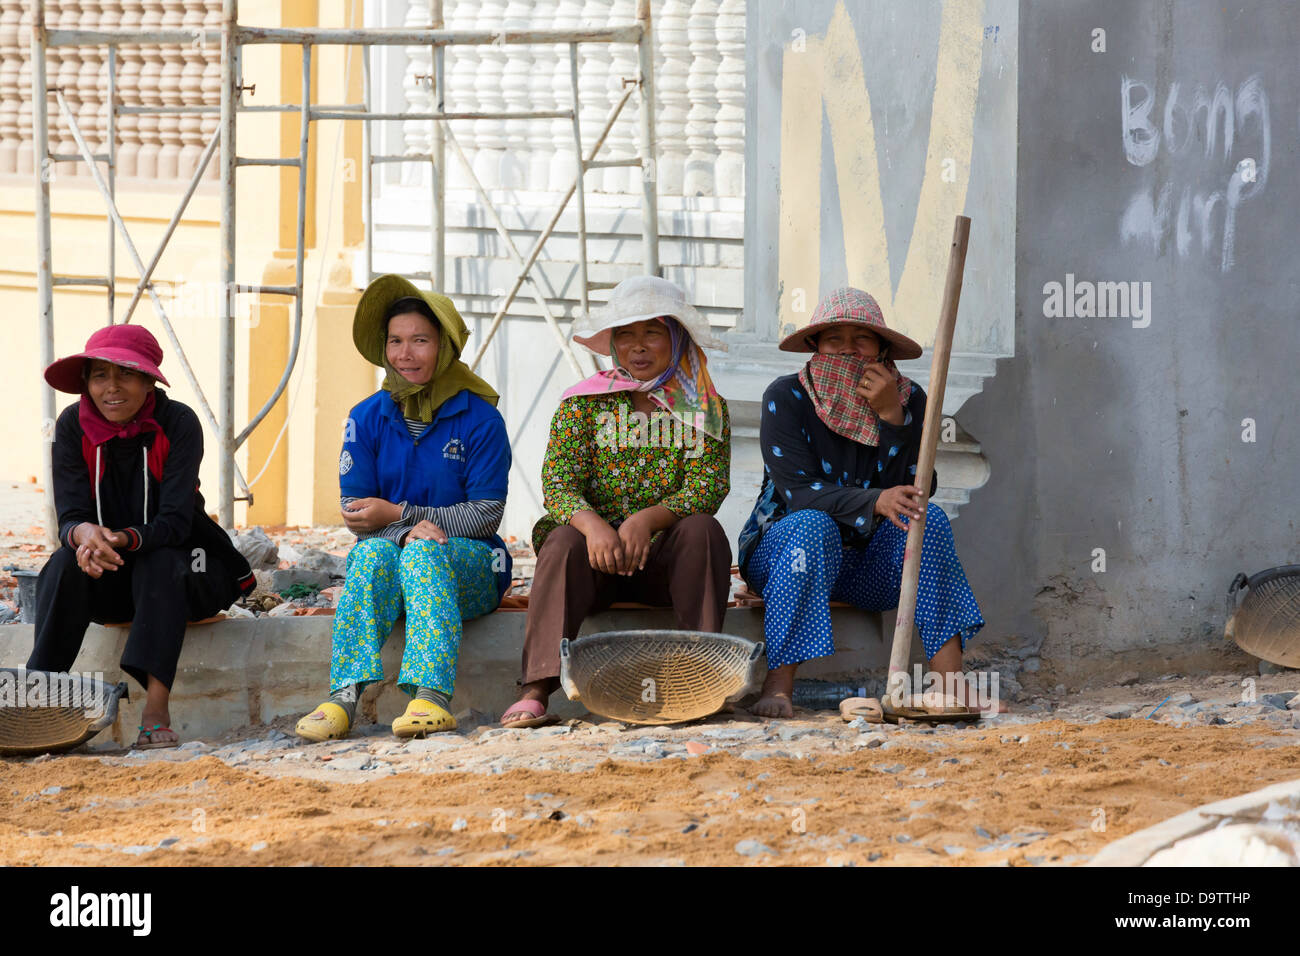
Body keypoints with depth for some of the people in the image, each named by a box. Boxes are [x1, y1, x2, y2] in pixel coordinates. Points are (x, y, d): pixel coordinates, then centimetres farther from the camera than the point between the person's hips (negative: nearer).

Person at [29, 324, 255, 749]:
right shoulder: (74, 426, -9)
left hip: (179, 570, -2)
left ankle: (156, 711, -43)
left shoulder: (178, 423, -16)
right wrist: (84, 534, -40)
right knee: (65, 565, -28)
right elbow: (69, 515, -15)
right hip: (112, 581, 2)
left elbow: (175, 521, -22)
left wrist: (124, 540, -42)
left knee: (157, 565, -35)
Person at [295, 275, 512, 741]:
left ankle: (432, 696, -51)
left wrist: (399, 514, -14)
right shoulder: (367, 418, 5)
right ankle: (344, 695, -46)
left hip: (468, 564, -2)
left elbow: (486, 514, -7)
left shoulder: (479, 418, -3)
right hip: (389, 557, 2)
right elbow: (355, 512, 0)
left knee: (425, 552, -35)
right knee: (371, 553, -33)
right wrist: (409, 529, -22)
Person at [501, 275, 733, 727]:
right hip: (598, 552, 0)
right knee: (563, 542, -31)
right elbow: (557, 482, -6)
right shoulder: (583, 402, 6)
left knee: (703, 530, -29)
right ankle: (536, 691, -43)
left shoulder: (707, 409, 7)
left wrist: (648, 519, -27)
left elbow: (707, 488, -7)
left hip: (665, 558, 0)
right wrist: (591, 523, -29)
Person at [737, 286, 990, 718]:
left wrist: (892, 418, -25)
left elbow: (918, 490, -13)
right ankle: (777, 687, -40)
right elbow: (799, 491, -23)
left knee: (929, 518, -24)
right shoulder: (786, 398, -12)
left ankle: (951, 682, -34)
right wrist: (876, 502, -39)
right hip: (782, 549, -3)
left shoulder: (909, 400, -3)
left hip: (868, 562, 3)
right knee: (814, 525, -35)